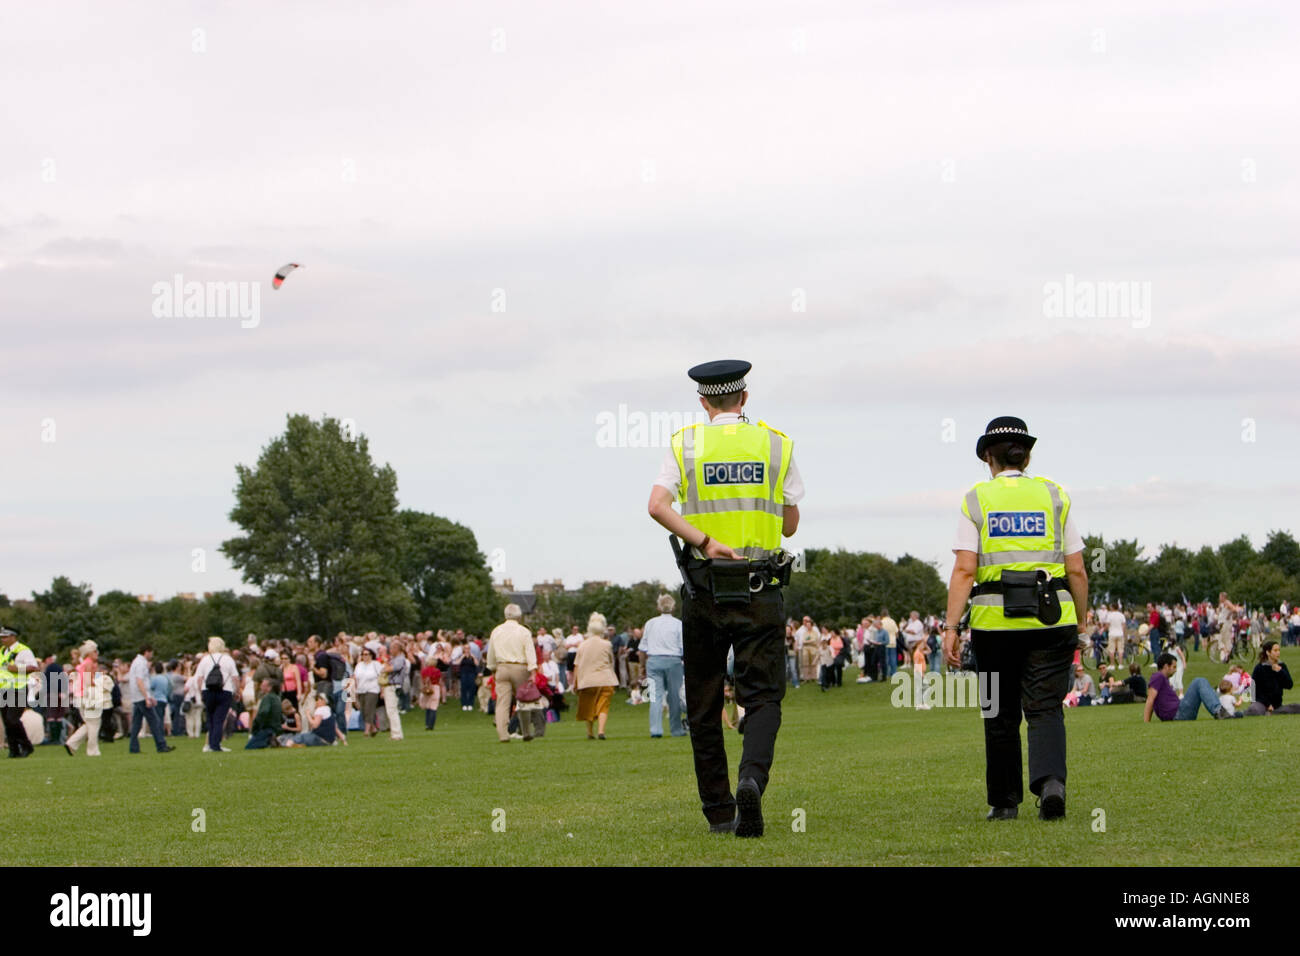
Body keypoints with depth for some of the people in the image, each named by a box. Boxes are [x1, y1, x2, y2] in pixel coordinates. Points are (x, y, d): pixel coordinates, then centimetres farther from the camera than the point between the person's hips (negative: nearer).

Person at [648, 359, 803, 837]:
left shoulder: (686, 444, 3)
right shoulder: (777, 444, 5)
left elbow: (658, 505, -14)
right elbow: (790, 524, 9)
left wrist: (706, 541, -15)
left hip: (704, 587, 0)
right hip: (761, 588, 0)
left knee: (704, 704, 10)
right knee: (762, 696, 0)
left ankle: (718, 811, 12)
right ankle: (752, 778, -27)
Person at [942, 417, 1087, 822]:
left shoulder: (976, 500, 3)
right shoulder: (1054, 496, 7)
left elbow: (964, 570, -6)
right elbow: (1077, 570, 5)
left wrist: (951, 627, -7)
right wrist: (1081, 622, 15)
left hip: (994, 621, 0)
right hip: (1051, 620, 0)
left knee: (1001, 714, 11)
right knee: (1045, 708, 1)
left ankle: (1004, 802, 16)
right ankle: (1050, 780, -23)